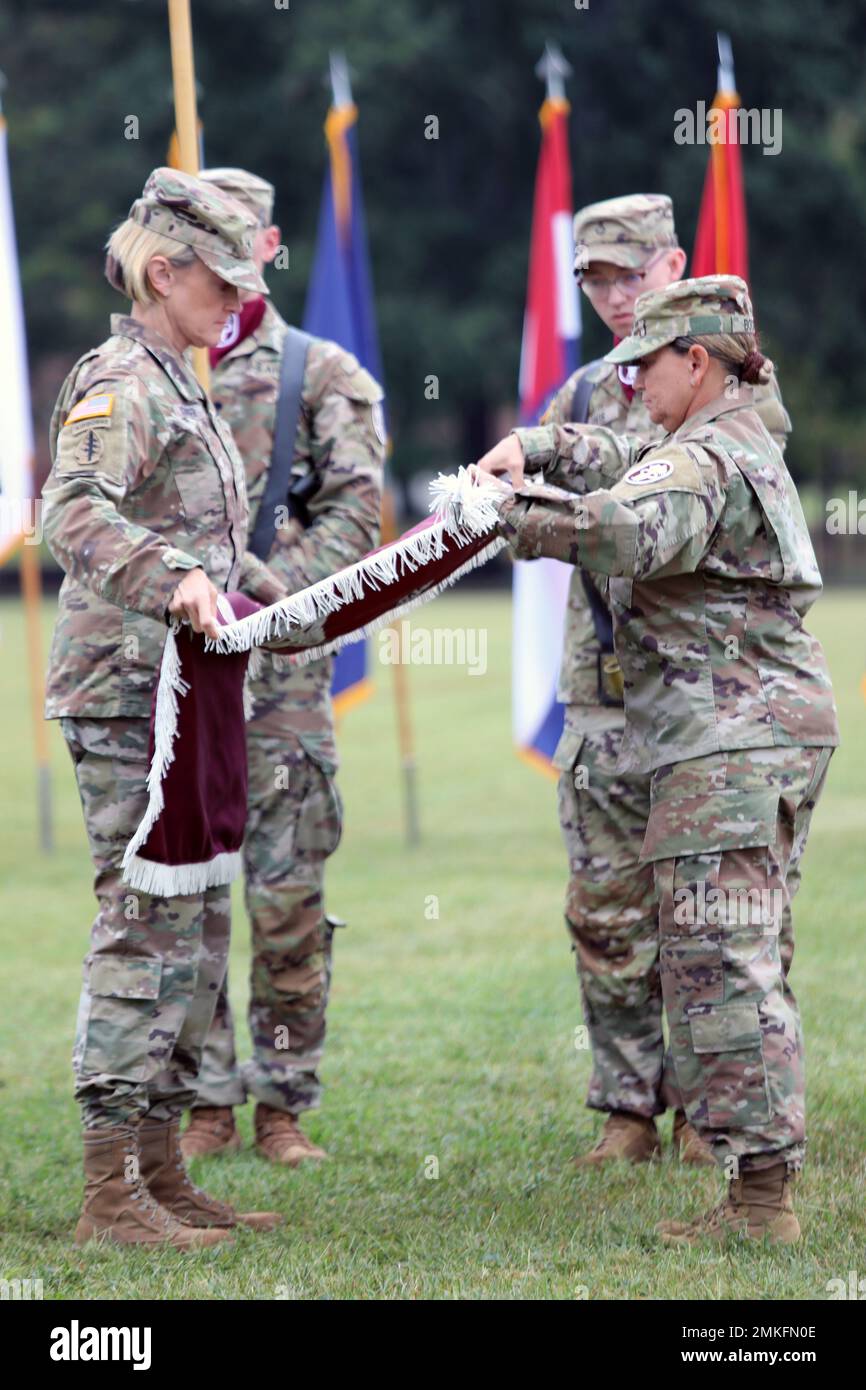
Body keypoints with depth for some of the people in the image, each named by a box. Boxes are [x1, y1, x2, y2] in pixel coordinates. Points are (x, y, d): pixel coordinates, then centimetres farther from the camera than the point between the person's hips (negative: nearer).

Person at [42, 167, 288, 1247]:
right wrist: (174, 580, -41)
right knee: (145, 928, -10)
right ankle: (110, 1189, -8)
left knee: (198, 928, 12)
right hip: (130, 695, -10)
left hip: (182, 699, 10)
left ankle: (158, 1168, 18)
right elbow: (75, 514, -28)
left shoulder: (178, 388, 18)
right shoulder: (120, 385, -12)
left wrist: (279, 600, 34)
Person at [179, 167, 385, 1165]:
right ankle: (204, 1102, 10)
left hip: (278, 664, -2)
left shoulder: (319, 373, 7)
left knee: (287, 894, -1)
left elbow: (355, 510, -1)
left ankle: (284, 1105, 8)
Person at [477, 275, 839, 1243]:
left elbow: (622, 529, -33)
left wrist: (501, 512, -23)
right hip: (781, 729, 11)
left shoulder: (701, 463, -13)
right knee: (741, 960, 13)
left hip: (728, 743, -11)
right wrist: (528, 448, 11)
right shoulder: (743, 446, 20)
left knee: (721, 960, -11)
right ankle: (763, 1186, 15)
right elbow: (618, 461, 29)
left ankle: (759, 1196, -13)